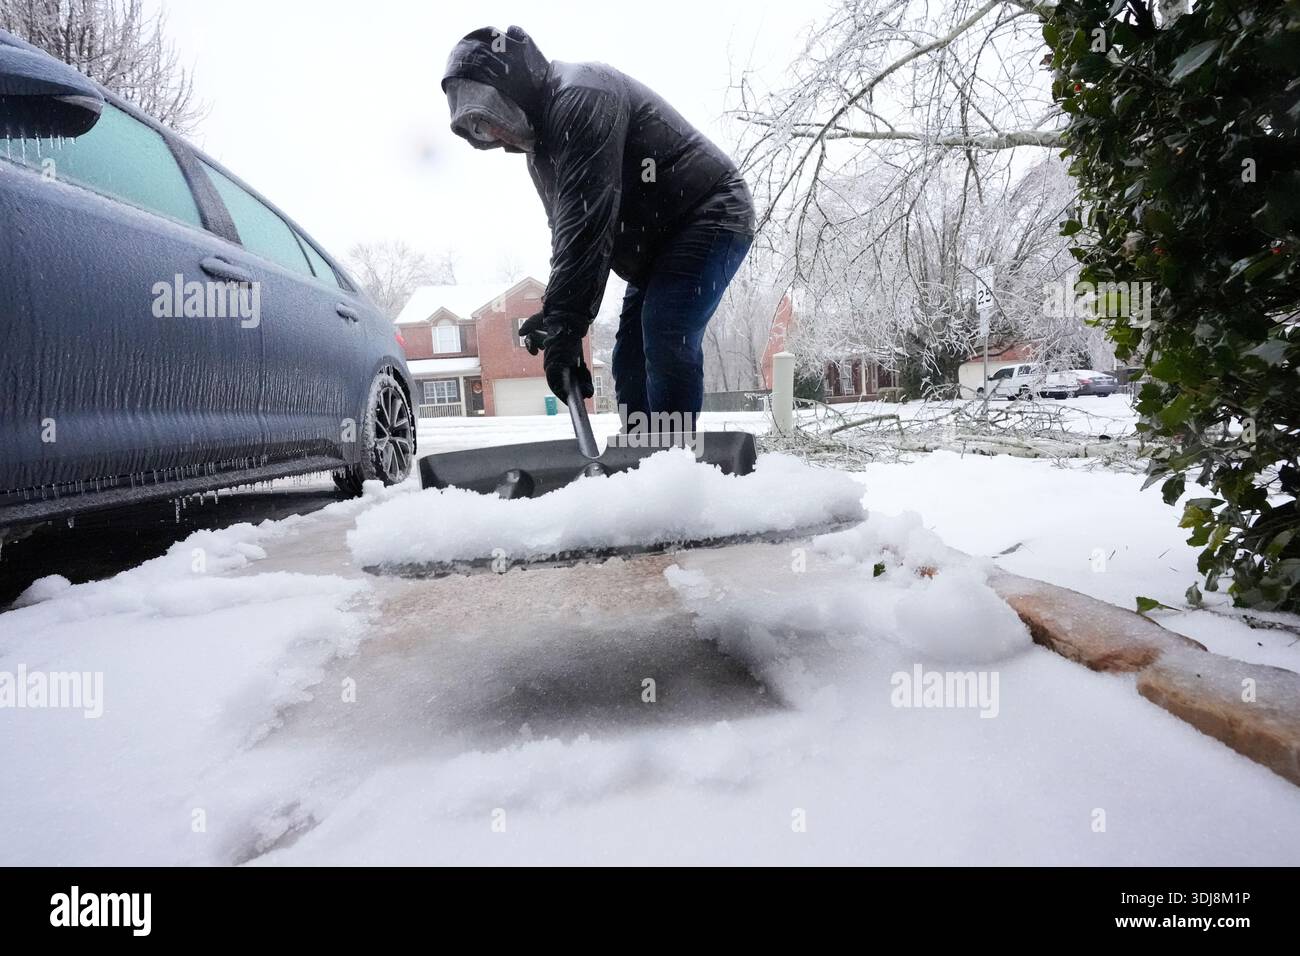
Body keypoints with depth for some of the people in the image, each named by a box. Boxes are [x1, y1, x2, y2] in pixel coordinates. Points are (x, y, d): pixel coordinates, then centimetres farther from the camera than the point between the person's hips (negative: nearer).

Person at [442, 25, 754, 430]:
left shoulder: (581, 97, -21)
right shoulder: (541, 144, 13)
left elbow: (588, 221, -31)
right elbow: (566, 230, 11)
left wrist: (564, 323, -33)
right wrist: (556, 315, -1)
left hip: (708, 216, -10)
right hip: (657, 244, 10)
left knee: (666, 344, -24)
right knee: (630, 359, 5)